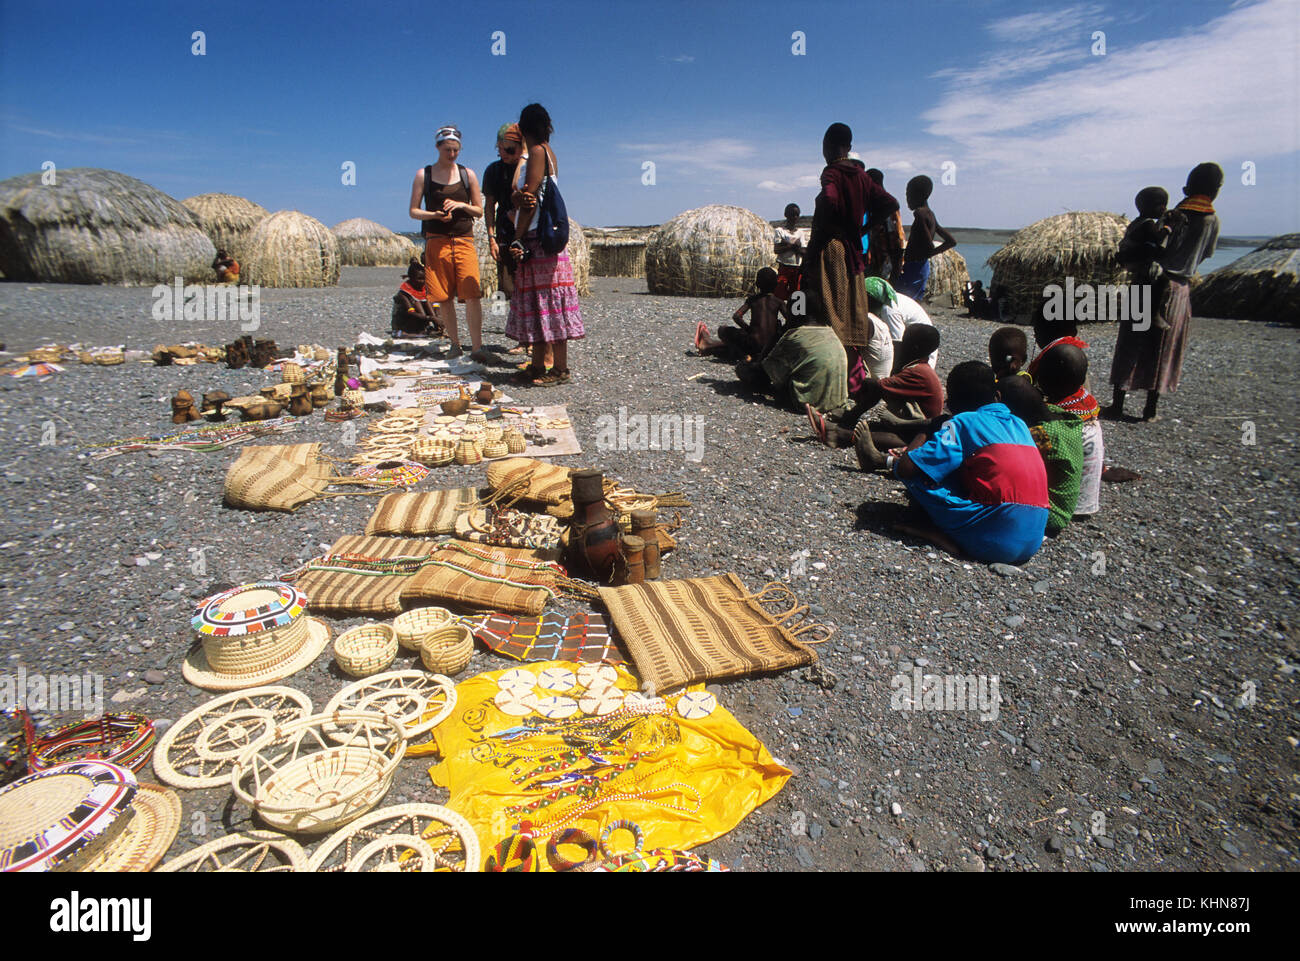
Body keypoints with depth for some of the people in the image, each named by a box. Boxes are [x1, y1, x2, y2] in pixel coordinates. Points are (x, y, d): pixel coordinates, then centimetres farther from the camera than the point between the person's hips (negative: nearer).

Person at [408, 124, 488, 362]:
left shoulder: (467, 174, 10)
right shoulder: (423, 175, 7)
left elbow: (479, 210, 12)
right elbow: (413, 211, 7)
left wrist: (461, 205, -7)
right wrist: (434, 214, -12)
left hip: (464, 240, 0)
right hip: (436, 241, 0)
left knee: (472, 295, -13)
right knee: (444, 298, 1)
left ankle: (477, 347, -11)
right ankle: (455, 343, 14)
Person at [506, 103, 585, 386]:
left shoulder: (538, 152, -7)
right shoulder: (546, 151, 20)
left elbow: (531, 199, -14)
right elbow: (520, 198, 13)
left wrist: (518, 240, -14)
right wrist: (518, 197, -11)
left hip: (542, 239, -9)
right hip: (538, 239, 9)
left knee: (551, 304, -8)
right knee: (536, 305, 9)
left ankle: (561, 369, -5)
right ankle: (538, 365, 14)